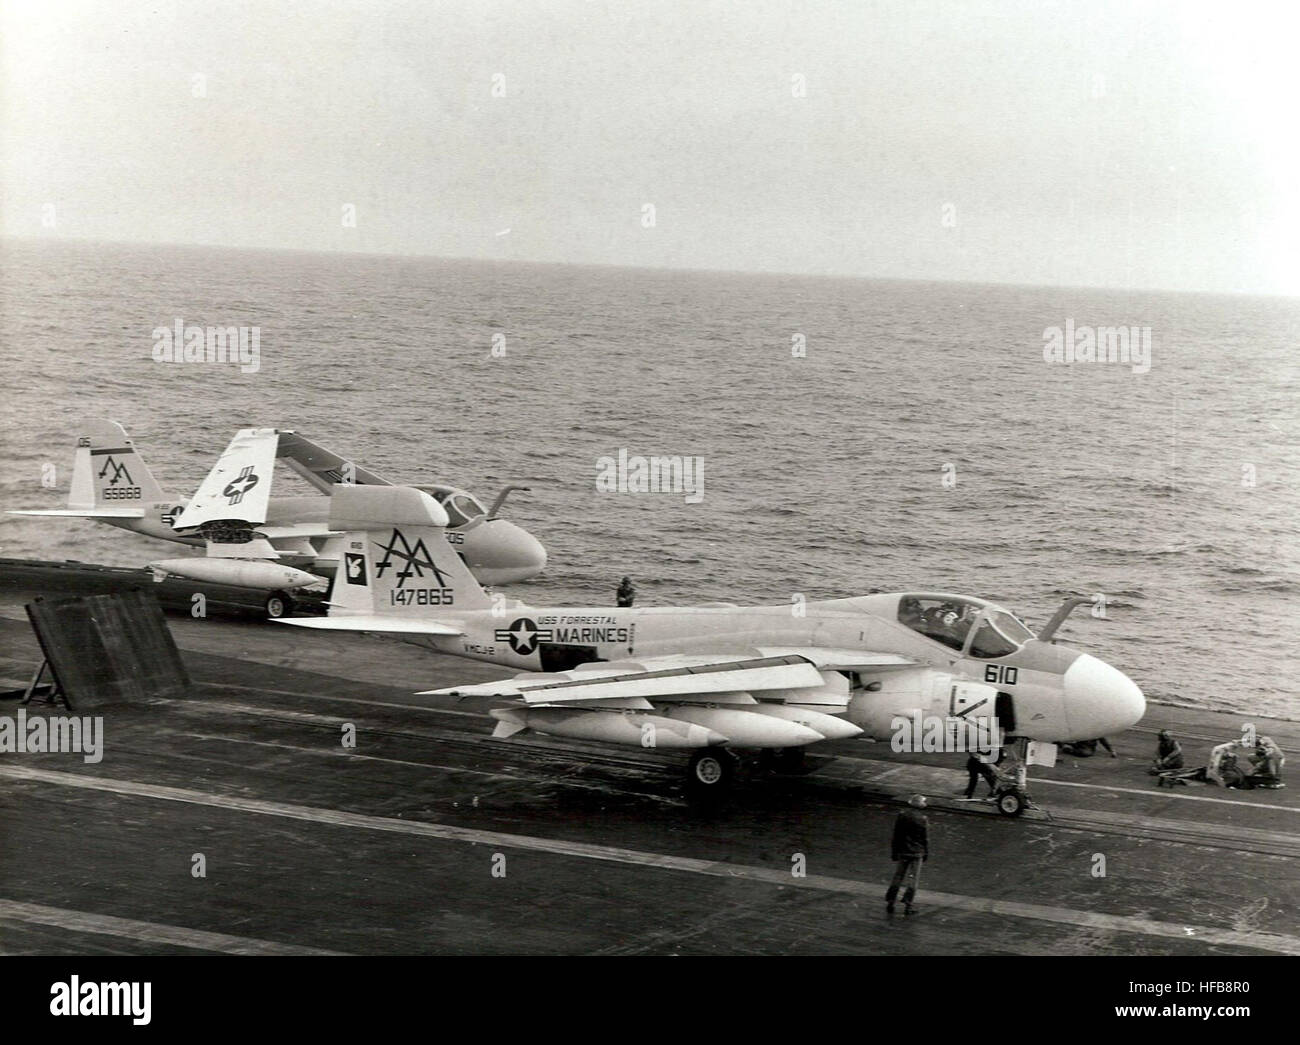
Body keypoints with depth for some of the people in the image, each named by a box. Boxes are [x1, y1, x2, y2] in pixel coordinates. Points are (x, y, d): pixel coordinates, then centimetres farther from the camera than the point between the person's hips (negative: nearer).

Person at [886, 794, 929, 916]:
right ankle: (907, 904, 1)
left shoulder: (901, 816, -1)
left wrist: (894, 852, 10)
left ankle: (889, 902, 10)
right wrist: (926, 854, 7)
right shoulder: (922, 819, -10)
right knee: (913, 880, 4)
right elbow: (925, 839, -5)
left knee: (898, 877, 11)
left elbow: (896, 836, 4)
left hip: (902, 851, 3)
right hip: (917, 853, -3)